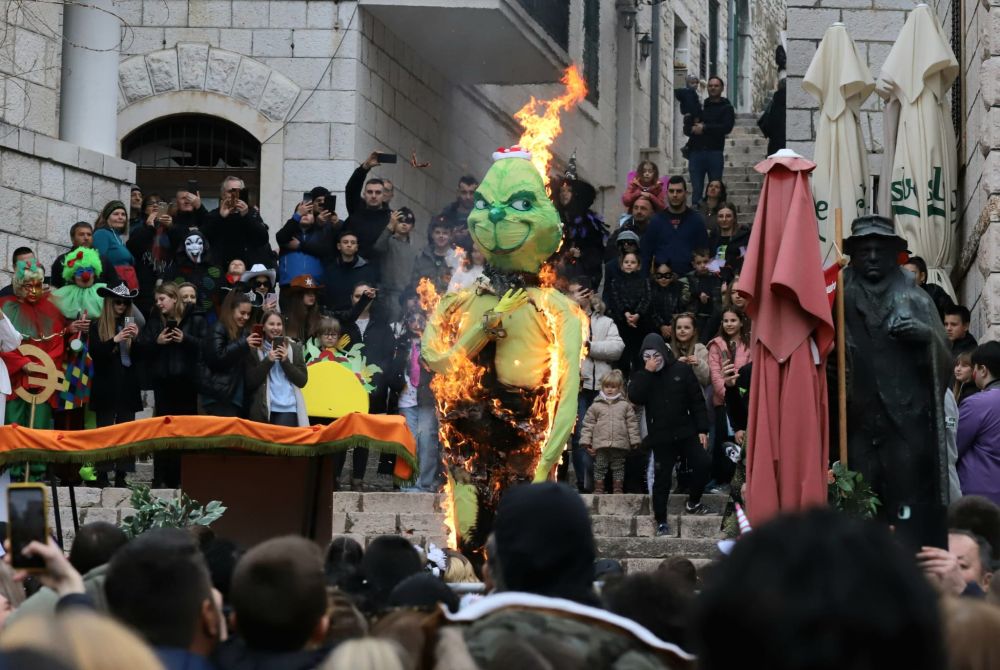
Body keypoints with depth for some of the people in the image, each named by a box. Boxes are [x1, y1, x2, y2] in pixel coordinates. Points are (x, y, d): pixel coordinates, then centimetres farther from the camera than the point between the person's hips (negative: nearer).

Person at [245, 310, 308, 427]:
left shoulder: (294, 348, 9)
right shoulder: (254, 350, 5)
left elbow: (302, 381, 5)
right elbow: (250, 382, -2)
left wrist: (286, 361, -6)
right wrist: (268, 361, -10)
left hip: (288, 408, 0)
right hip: (263, 409, 0)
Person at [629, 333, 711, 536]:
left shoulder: (682, 370, -2)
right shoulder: (641, 375, 3)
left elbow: (697, 401, 0)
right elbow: (635, 397, -15)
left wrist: (702, 429, -4)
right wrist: (647, 372, -18)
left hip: (686, 432, 0)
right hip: (661, 436, 0)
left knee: (702, 464, -12)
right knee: (661, 478, 2)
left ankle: (693, 502, 12)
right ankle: (661, 522, 10)